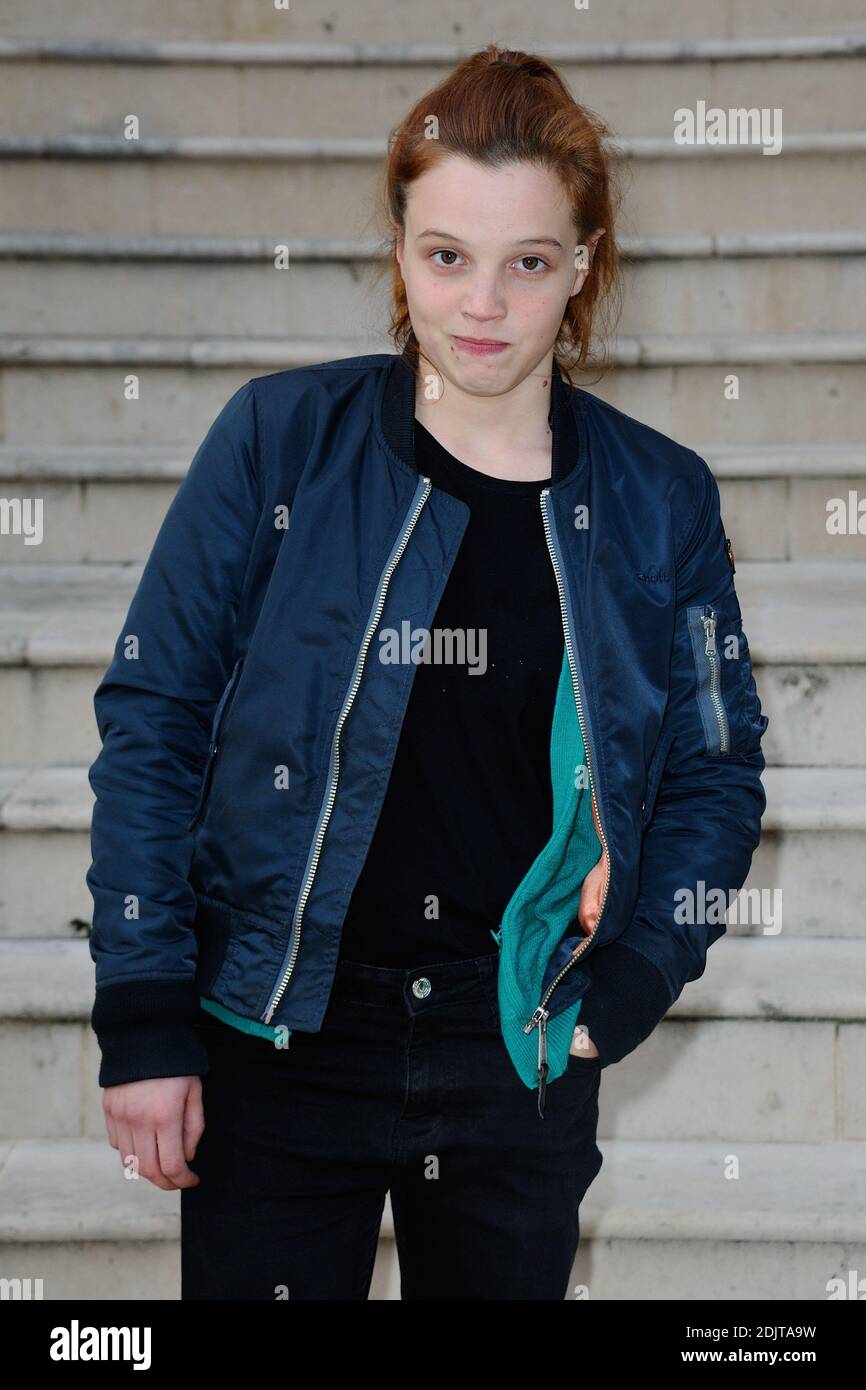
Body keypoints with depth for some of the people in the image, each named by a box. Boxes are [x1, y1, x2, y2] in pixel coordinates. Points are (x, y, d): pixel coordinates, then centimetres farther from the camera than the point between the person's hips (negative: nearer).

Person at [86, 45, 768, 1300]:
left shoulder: (658, 500, 0)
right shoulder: (281, 440, -5)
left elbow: (715, 771, 7)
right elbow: (152, 716, -4)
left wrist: (625, 996, -5)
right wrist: (143, 1020, -8)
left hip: (523, 1060, 2)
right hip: (278, 1044, -1)